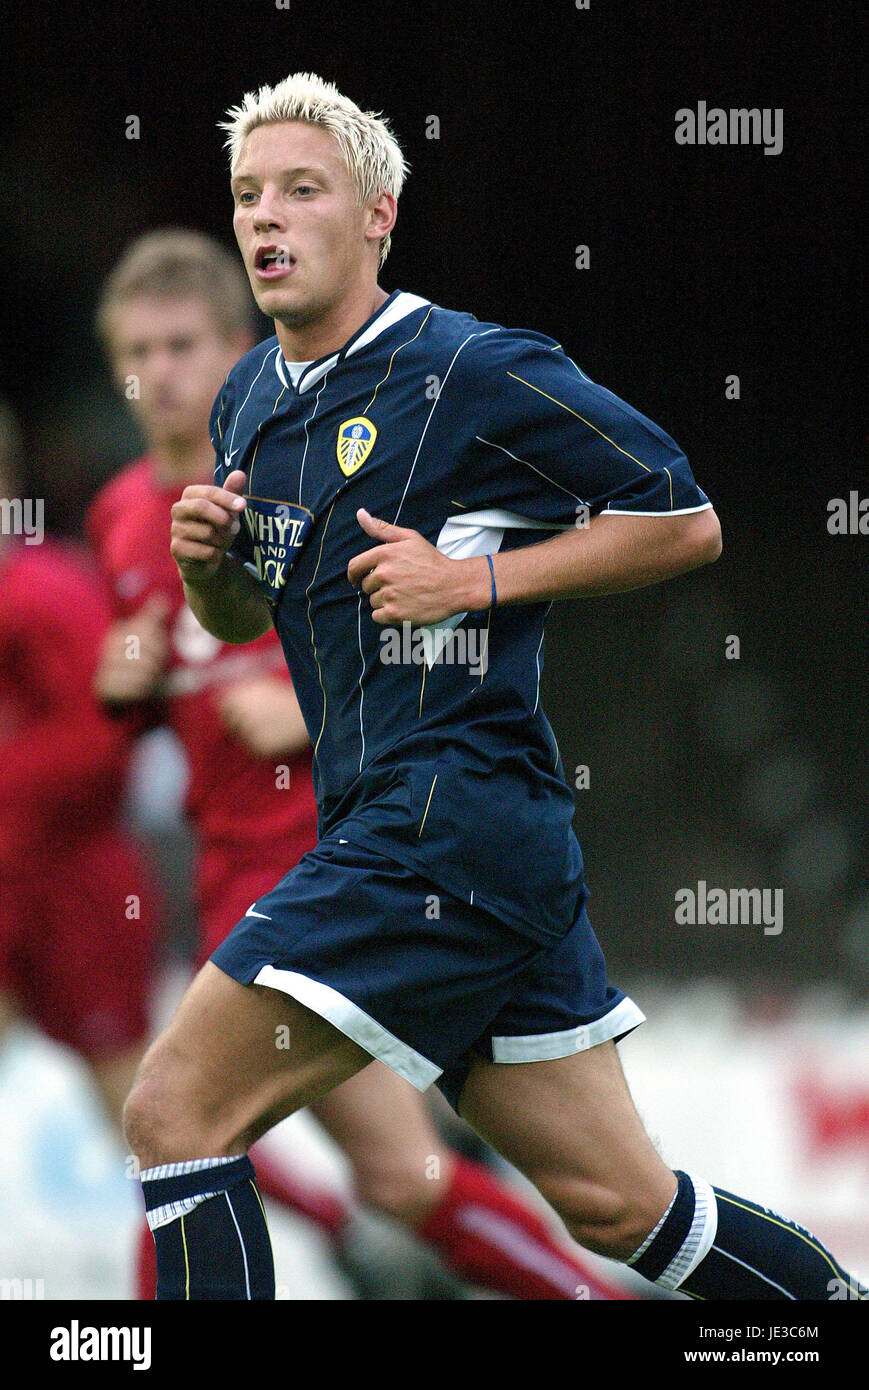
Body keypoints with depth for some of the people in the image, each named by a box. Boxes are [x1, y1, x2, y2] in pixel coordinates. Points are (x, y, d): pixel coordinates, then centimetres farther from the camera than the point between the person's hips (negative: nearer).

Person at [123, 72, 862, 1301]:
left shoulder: (474, 372, -9)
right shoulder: (250, 401, 15)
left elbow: (684, 521, -6)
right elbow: (244, 619, 27)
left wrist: (480, 575, -13)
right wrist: (206, 564, 5)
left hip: (446, 822, -8)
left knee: (177, 1112, -12)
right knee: (618, 1204, 10)